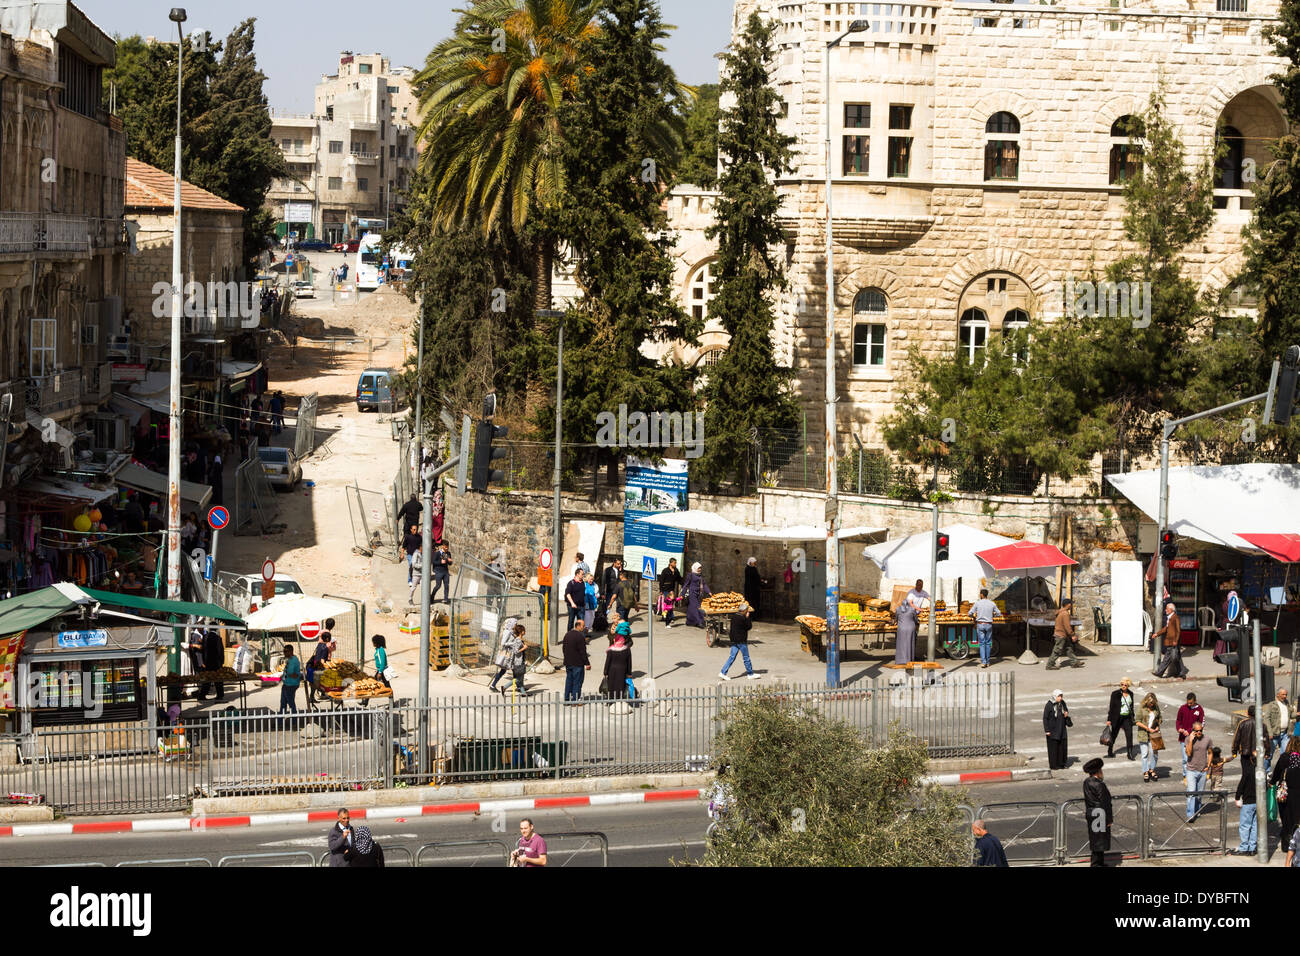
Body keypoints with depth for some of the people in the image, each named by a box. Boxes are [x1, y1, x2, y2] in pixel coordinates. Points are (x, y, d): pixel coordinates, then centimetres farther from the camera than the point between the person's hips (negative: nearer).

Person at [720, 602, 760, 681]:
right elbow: (749, 626, -11)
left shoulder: (734, 616, 7)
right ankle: (750, 674, 16)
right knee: (746, 657, 5)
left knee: (732, 657, 9)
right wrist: (747, 617, -5)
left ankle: (723, 672, 2)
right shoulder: (742, 618, -20)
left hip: (734, 640, 8)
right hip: (741, 641, -8)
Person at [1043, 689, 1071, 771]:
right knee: (1053, 747, -1)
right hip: (1052, 730, -6)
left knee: (1062, 746, 7)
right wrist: (1047, 730, -15)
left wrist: (1066, 715, -7)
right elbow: (1045, 718, -11)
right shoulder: (1049, 705, -13)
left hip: (1061, 730, 6)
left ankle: (1061, 764, 17)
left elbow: (1066, 711, 20)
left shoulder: (1062, 704, 4)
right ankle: (1053, 765, 7)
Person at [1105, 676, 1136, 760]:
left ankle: (1130, 754, -6)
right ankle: (1110, 751, 29)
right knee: (1114, 735, 10)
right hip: (1117, 717, -3)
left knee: (1129, 735, -9)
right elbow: (1111, 707, -6)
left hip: (1127, 718, 3)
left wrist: (1132, 718, 18)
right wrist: (1109, 719, -7)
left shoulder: (1130, 694, 6)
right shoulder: (1115, 694, -8)